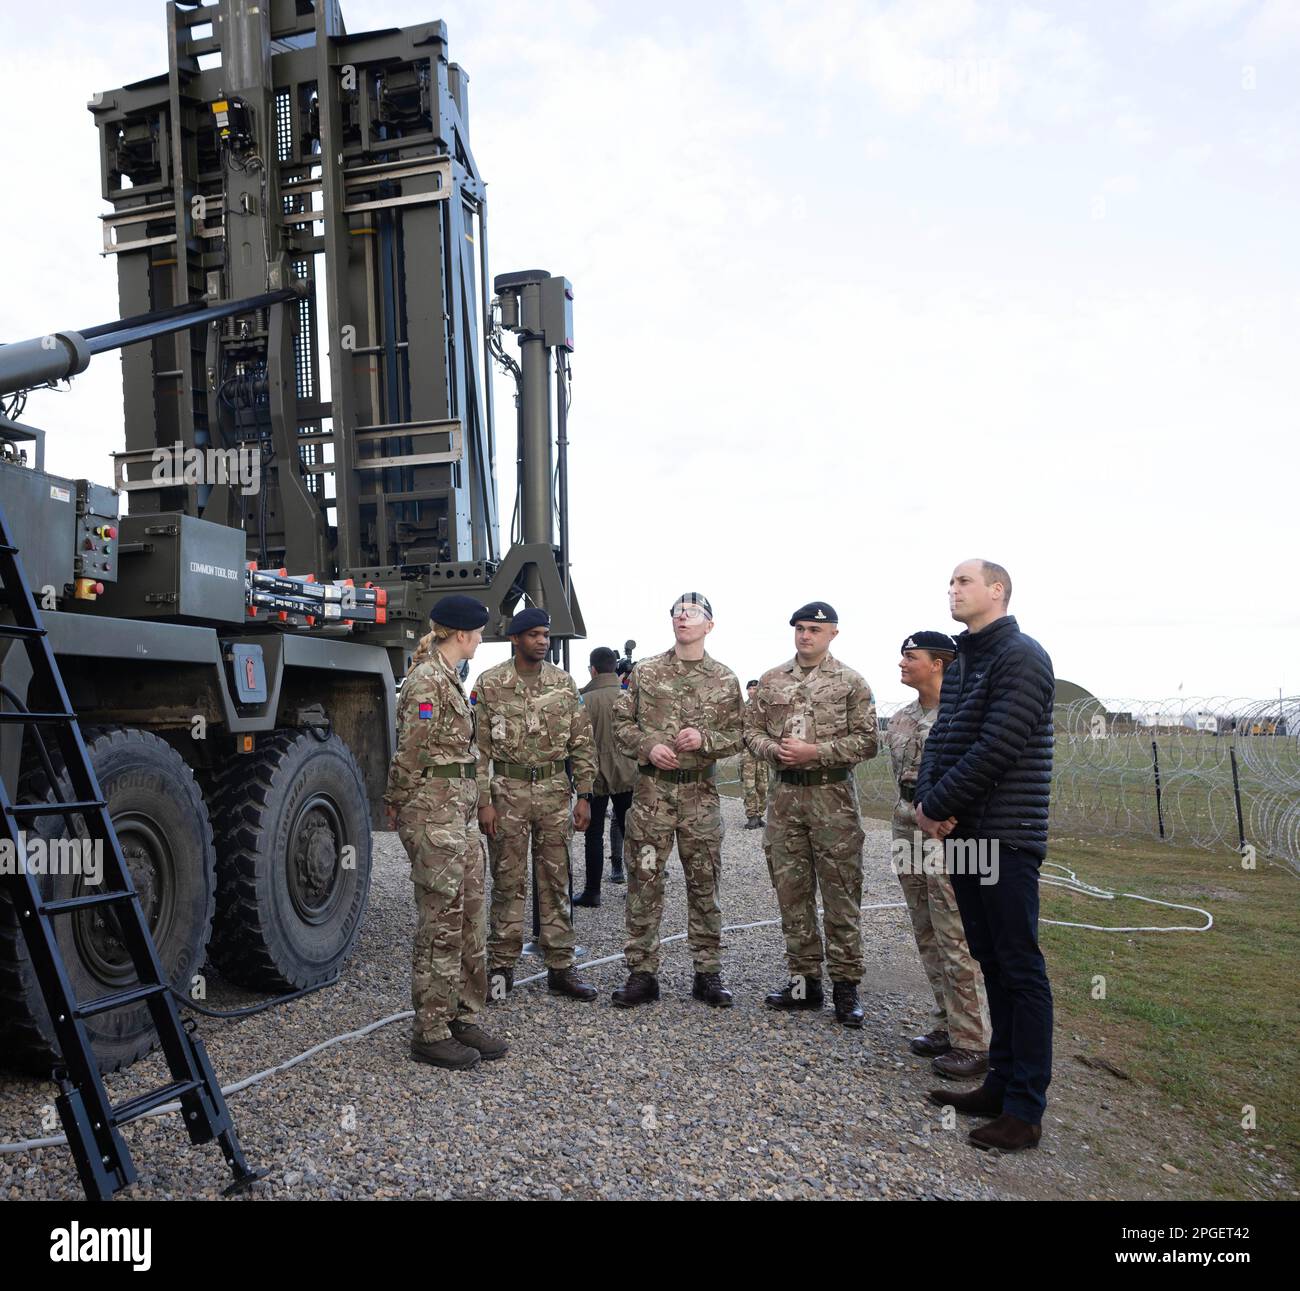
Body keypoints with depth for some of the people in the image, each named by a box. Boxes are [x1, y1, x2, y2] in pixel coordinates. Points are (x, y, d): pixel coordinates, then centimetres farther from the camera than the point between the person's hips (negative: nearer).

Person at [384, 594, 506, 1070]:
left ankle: (463, 1018, 24)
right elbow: (411, 753, -14)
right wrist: (398, 804, -2)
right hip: (434, 812, -10)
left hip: (461, 810, 10)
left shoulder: (447, 677, 15)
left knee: (468, 916, 13)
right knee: (440, 923, -2)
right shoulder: (428, 681, -16)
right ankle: (431, 1034, 10)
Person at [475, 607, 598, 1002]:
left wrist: (584, 795, 2)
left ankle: (560, 968, 18)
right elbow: (479, 748, -3)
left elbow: (581, 742, 6)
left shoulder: (563, 682, 5)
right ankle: (501, 967, 17)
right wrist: (483, 802, -8)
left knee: (556, 882, 8)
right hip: (508, 792, -2)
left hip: (555, 791, 2)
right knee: (508, 883, 5)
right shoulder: (490, 684, -3)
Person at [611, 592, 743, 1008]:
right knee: (644, 882, 3)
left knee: (704, 884, 7)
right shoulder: (644, 672, 4)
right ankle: (642, 972, 13)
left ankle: (708, 972, 19)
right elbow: (621, 722, 6)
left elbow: (736, 735, 6)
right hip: (651, 790, 0)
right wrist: (648, 746, -11)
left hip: (700, 792, 0)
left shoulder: (725, 679, 5)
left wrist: (704, 739, -13)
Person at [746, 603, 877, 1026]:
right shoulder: (770, 681, 10)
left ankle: (845, 986, 11)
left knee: (840, 894, 0)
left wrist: (815, 752, -16)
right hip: (784, 793, 4)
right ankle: (804, 980, 20)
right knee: (791, 891, 8)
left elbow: (866, 741, -6)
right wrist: (774, 749, -9)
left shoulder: (851, 683, -1)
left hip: (833, 796, -4)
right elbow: (752, 730, 12)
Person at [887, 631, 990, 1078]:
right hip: (907, 827, 8)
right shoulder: (901, 719, 12)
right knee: (927, 937, 14)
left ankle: (972, 1042, 7)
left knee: (956, 941, -4)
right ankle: (948, 1025, 27)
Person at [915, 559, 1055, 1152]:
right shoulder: (960, 659, 16)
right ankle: (1001, 1084, 26)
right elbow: (939, 738, 13)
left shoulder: (1020, 657, -11)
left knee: (1020, 970, -1)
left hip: (1005, 837, -8)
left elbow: (996, 749, -20)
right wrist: (925, 799, -5)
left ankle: (1025, 1110, 8)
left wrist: (937, 808, -14)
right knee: (991, 963, 15)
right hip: (962, 836, 8)